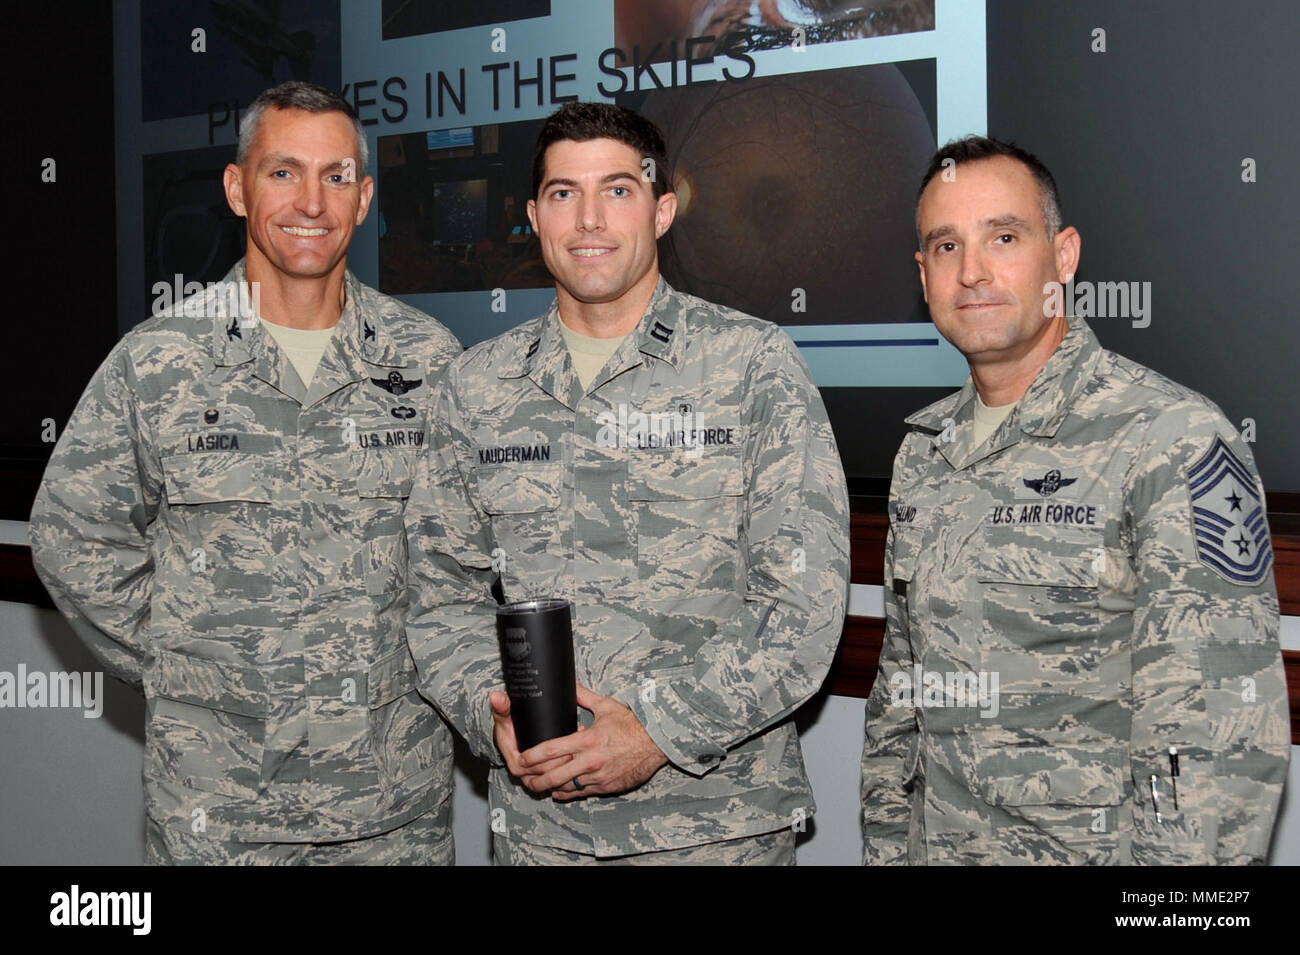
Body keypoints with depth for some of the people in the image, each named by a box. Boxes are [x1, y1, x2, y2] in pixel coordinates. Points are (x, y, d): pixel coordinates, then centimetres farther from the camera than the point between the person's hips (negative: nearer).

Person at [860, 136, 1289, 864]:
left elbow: (1222, 736, -20)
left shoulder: (1174, 440, -15)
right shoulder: (924, 452, 6)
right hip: (940, 844, 6)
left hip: (1100, 848, -6)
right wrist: (886, 846, 9)